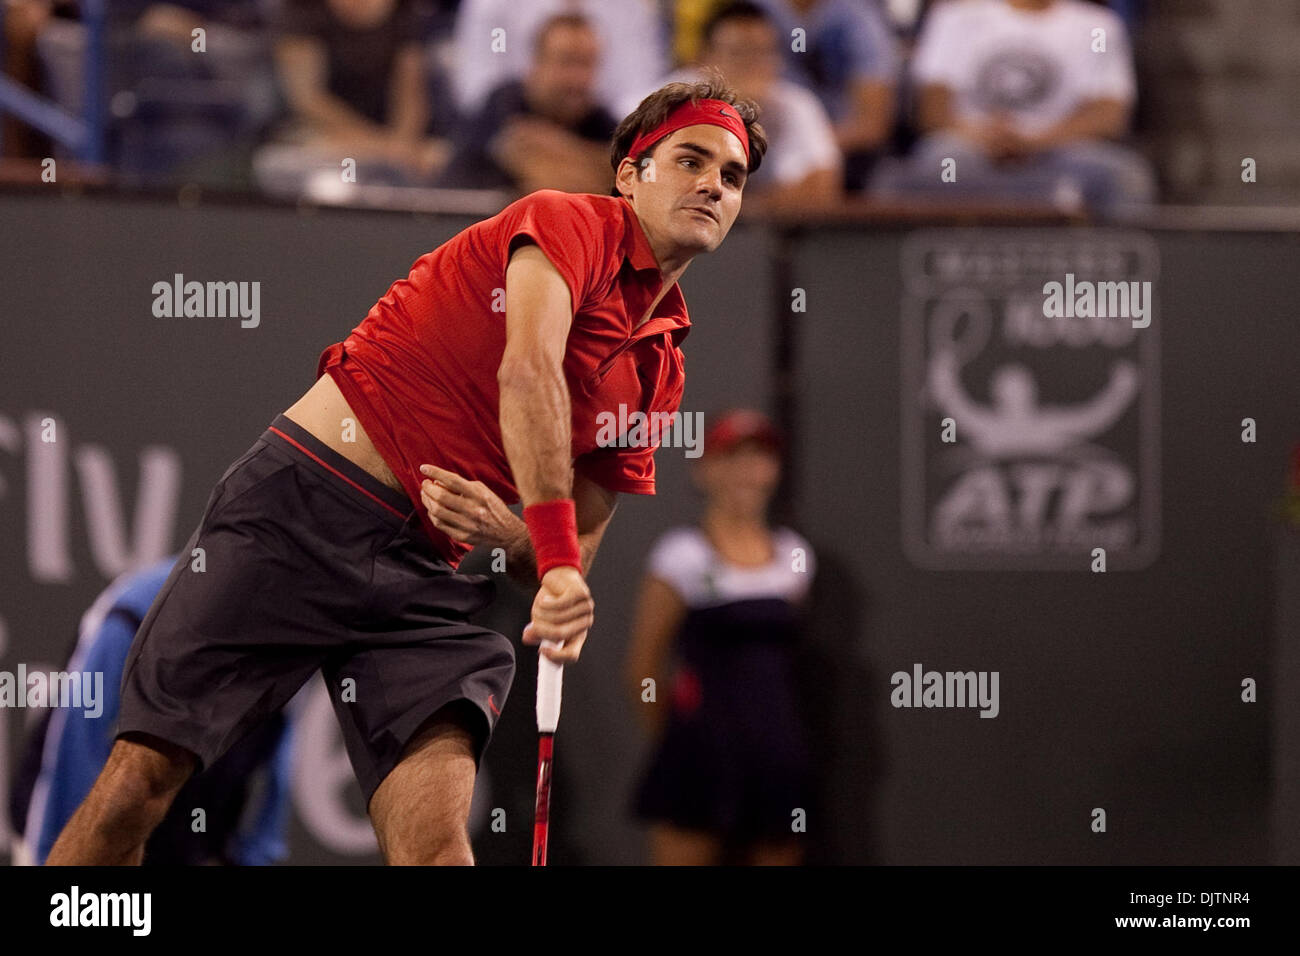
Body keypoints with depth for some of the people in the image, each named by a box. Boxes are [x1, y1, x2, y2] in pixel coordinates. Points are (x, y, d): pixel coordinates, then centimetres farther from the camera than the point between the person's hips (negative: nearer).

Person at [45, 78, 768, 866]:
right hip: (307, 504, -5)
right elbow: (528, 371, -20)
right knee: (138, 783, -10)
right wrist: (553, 551, -30)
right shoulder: (570, 223, -2)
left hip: (433, 575, 5)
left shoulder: (661, 370, 17)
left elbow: (581, 542, 16)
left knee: (436, 837, -19)